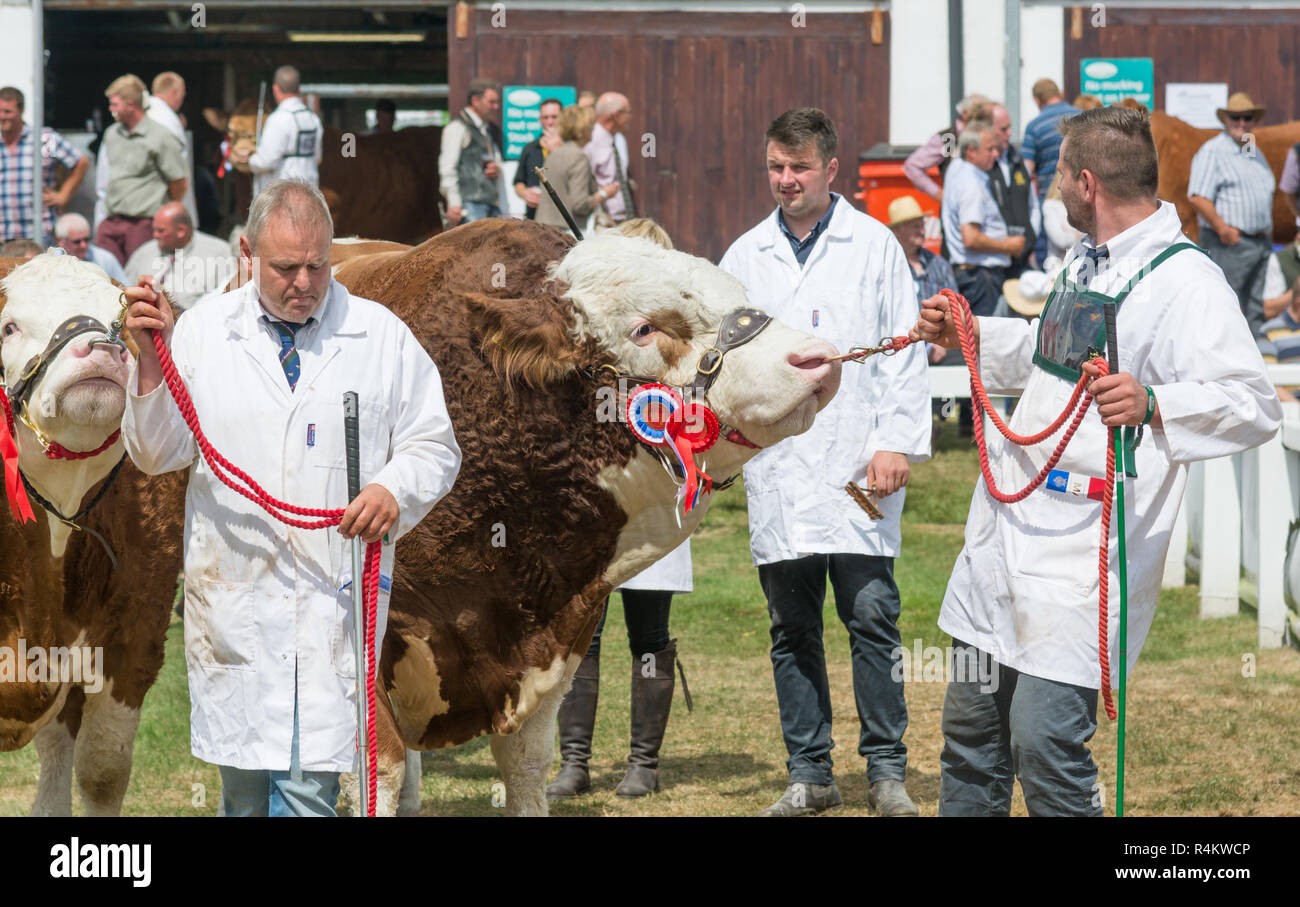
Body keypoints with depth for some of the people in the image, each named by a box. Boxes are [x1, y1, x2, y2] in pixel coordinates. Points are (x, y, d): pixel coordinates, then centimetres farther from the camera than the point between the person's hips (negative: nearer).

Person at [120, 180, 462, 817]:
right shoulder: (202, 331, 7)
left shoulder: (383, 336, 6)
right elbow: (155, 454, 7)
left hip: (333, 601, -1)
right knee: (243, 788, 8)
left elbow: (434, 448, 9)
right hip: (232, 593, 1)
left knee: (306, 786, -10)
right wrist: (151, 355, -7)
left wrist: (395, 490, -13)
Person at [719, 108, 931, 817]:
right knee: (792, 629, 6)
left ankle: (887, 771, 3)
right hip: (777, 471, 3)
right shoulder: (746, 257, 13)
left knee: (871, 614, -6)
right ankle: (809, 774, 13)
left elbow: (904, 351, 2)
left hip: (856, 463, -3)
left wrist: (898, 441, -7)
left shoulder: (873, 245, 4)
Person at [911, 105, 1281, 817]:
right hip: (1006, 537, 9)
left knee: (1046, 742, -15)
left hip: (1082, 557, -9)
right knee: (972, 728, 15)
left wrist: (1153, 405, -36)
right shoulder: (1085, 262, 17)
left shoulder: (1183, 279, -14)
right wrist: (970, 336, 29)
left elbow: (1254, 406, -22)